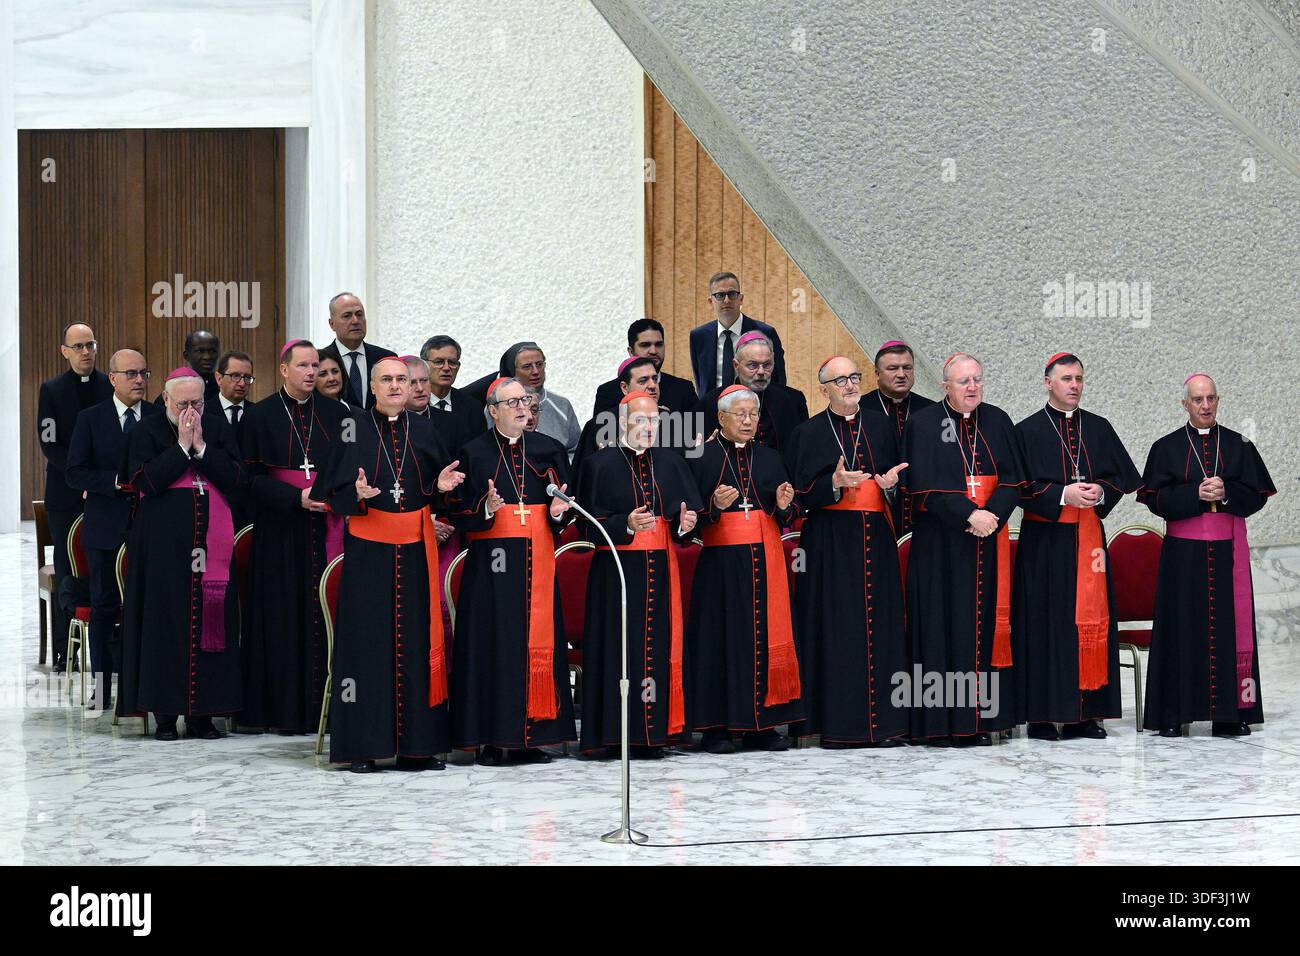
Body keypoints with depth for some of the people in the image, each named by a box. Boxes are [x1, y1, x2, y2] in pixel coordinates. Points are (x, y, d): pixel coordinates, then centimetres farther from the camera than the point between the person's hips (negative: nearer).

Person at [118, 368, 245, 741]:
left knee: (209, 620, 0)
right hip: (163, 545, -2)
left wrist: (201, 446, -8)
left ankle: (202, 712, 5)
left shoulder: (218, 428, 10)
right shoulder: (146, 431, 2)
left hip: (210, 542, 3)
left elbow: (235, 478, 0)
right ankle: (165, 711, 3)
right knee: (165, 622, -3)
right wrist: (182, 446, -10)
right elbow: (146, 480, -11)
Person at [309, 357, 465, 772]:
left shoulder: (423, 430, 11)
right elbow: (331, 492, -1)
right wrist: (357, 494, -21)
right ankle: (362, 745, 1)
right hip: (367, 550, -3)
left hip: (415, 550, 3)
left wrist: (440, 486, -8)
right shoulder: (354, 429, 2)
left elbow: (440, 498, 14)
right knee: (366, 641, -3)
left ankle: (417, 745, 7)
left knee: (417, 640, 2)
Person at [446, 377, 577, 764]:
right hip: (492, 560, -3)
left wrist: (558, 512, -10)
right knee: (494, 641, -5)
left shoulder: (549, 449, 11)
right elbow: (459, 512, -1)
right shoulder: (474, 452, 2)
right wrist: (486, 509, -19)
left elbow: (564, 507, 12)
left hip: (537, 559, 3)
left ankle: (530, 738, 7)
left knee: (537, 640, 1)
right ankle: (491, 739, -1)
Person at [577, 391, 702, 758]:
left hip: (660, 571, 3)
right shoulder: (600, 464, 0)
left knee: (659, 646, 1)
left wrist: (684, 523, -12)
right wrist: (627, 524, -20)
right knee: (620, 647, -4)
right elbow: (590, 525, -5)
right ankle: (616, 732, 1)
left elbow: (684, 515, 10)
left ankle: (654, 731, 5)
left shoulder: (671, 463, 12)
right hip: (616, 569, -3)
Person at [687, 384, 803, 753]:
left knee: (766, 636, 1)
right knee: (723, 637, -4)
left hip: (766, 559, 4)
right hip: (722, 560, -4)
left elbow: (786, 520, 14)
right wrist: (716, 505, -20)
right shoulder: (702, 457, 2)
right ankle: (716, 726, 0)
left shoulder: (770, 458, 15)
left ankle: (760, 726, 6)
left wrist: (784, 504, -7)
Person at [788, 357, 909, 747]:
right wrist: (835, 482, -20)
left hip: (876, 539, 3)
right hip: (831, 543, -3)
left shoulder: (880, 428, 13)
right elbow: (803, 494, -3)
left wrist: (890, 483, -9)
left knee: (880, 626, 1)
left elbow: (897, 482, 13)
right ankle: (836, 724, -1)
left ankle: (881, 720, 5)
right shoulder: (808, 432, 3)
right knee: (836, 628, -5)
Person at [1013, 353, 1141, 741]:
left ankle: (1085, 713, 6)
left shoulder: (1099, 428, 12)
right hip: (1045, 540, -4)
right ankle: (1043, 715, -1)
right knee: (1046, 621, -4)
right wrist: (1063, 495, -17)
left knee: (1090, 620, 2)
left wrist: (1099, 493, -9)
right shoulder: (1028, 431, 1)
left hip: (1089, 537, 4)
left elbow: (1122, 477, 10)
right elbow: (1021, 487, -6)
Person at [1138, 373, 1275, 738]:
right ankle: (1174, 713, -1)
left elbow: (1258, 494, 4)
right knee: (1182, 628, -3)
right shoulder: (1167, 447, 5)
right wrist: (1196, 494, -16)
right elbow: (1156, 498, -3)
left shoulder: (1239, 445, 9)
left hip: (1228, 551, 1)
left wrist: (1225, 492, -13)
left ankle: (1229, 713, 2)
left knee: (1229, 626, -1)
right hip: (1183, 553, -1)